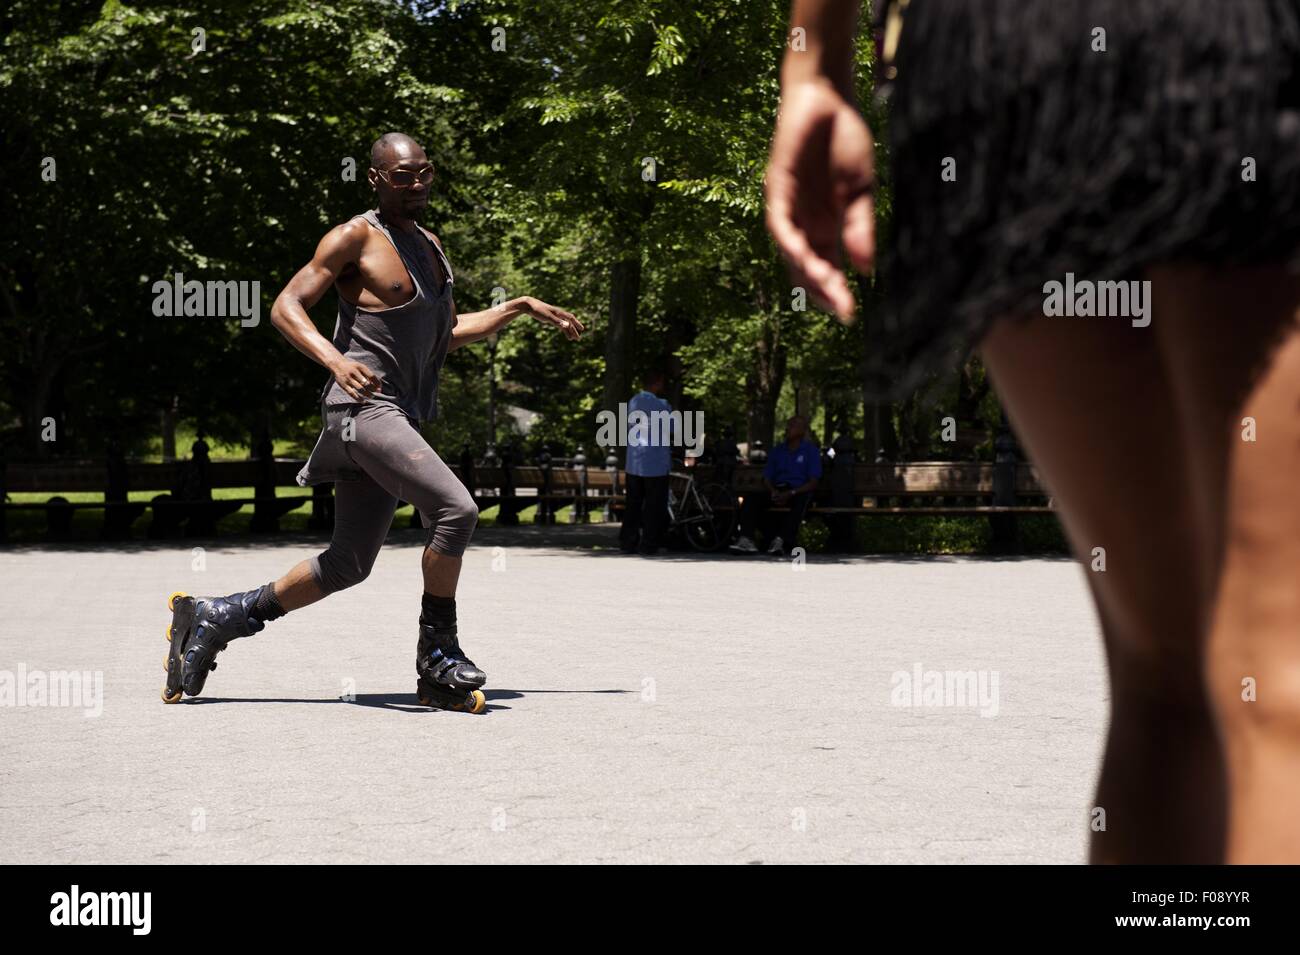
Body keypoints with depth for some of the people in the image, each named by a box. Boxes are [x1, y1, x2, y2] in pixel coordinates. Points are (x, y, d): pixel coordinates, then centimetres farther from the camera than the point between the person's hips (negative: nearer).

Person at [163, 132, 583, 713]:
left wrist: (520, 308, 24)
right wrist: (335, 360, -29)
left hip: (401, 418, 9)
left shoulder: (430, 245, 20)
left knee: (348, 565, 8)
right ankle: (438, 655, -12)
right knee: (456, 509, -24)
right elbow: (286, 307, -12)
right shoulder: (355, 239, -6)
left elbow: (447, 334, 30)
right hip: (365, 407, -9)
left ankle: (215, 618, 16)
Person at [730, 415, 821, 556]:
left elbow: (813, 483, -4)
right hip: (777, 491, 4)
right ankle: (746, 540, -42)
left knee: (801, 500, -40)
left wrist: (790, 494, -19)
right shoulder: (777, 451, 19)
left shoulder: (811, 450, 5)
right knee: (751, 498, -24)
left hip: (799, 492, -4)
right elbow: (767, 478, 14)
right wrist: (773, 492, -10)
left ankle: (780, 540, -57)